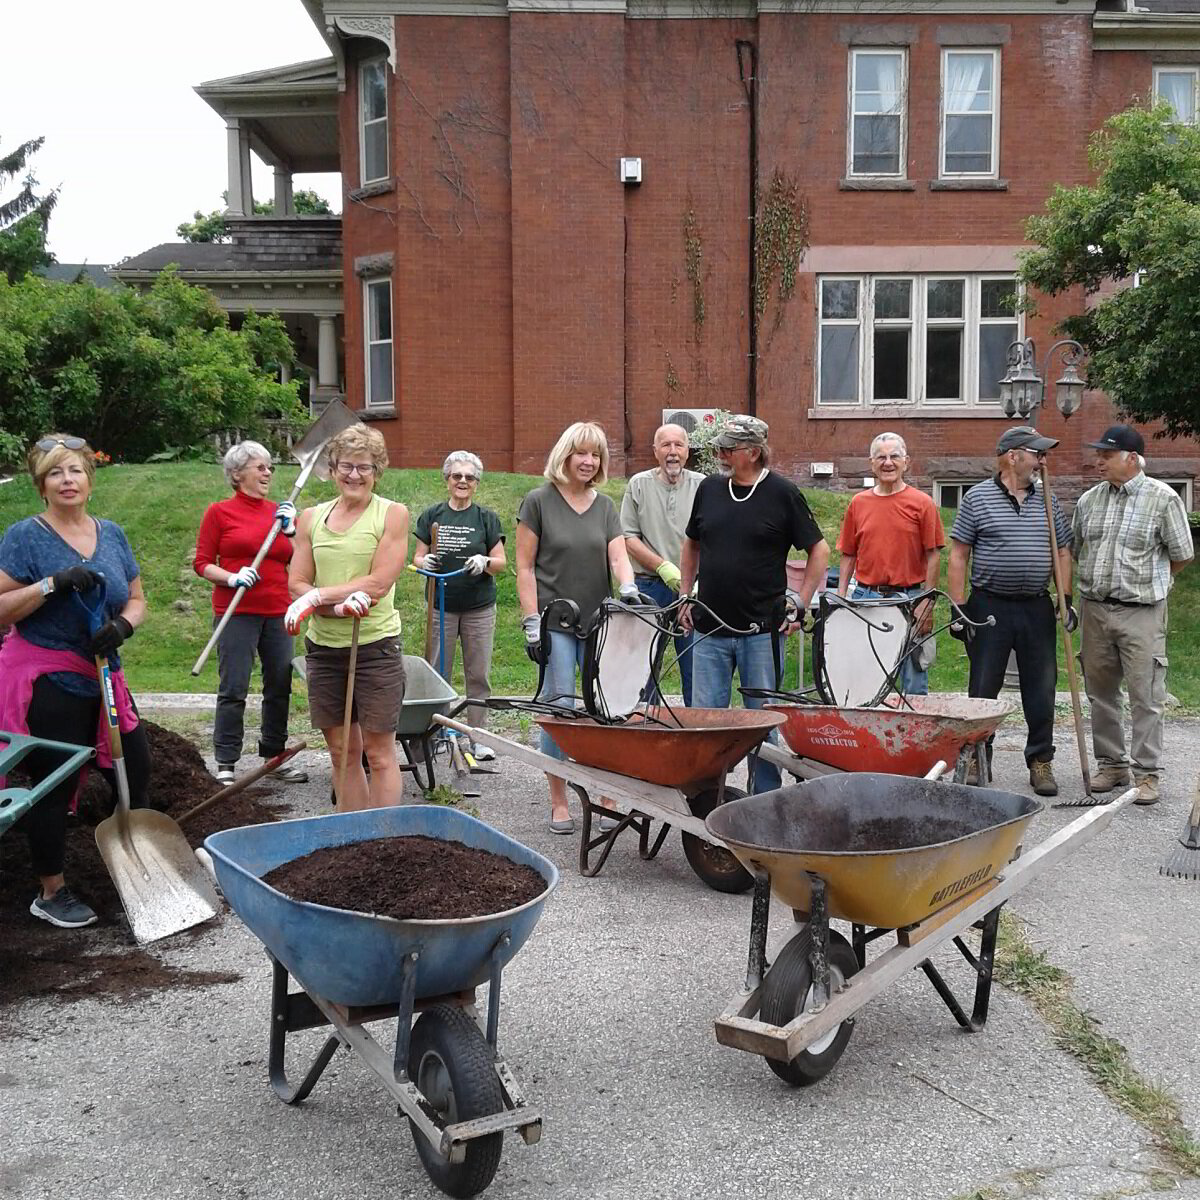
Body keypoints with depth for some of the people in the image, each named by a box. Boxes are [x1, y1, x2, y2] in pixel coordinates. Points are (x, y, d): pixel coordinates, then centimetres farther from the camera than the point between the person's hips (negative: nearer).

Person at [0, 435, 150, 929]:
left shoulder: (111, 534, 8)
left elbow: (136, 600, 11)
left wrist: (123, 624, -10)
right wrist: (52, 584, -23)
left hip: (102, 679, 6)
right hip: (47, 684, -6)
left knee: (135, 771, 11)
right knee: (54, 787, 3)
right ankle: (51, 893, 19)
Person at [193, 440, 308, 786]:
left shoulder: (280, 512, 12)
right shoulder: (219, 512, 1)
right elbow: (202, 563, -1)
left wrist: (290, 530, -3)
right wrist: (232, 578, -16)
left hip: (278, 612, 4)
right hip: (236, 612, -4)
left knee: (280, 688, 8)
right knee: (233, 689, -4)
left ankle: (275, 757, 21)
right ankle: (226, 764, 5)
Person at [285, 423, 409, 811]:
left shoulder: (392, 514, -2)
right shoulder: (311, 518, 9)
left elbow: (378, 584, -11)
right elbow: (296, 585, 2)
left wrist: (317, 596, -12)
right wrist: (341, 606, -16)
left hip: (375, 645, -4)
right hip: (323, 647, 4)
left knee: (379, 753, 1)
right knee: (342, 752, 11)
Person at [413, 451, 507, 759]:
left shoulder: (487, 518, 3)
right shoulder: (432, 516, 5)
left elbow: (501, 562, 2)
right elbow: (418, 557, 8)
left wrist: (485, 562, -19)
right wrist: (425, 562, -15)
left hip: (479, 608, 0)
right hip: (441, 606, 0)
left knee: (478, 675, 4)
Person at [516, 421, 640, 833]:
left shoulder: (605, 506, 13)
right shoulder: (539, 502, 0)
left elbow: (618, 554, 2)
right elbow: (524, 566, -2)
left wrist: (627, 587, -20)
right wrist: (531, 621, -8)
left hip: (598, 622, 4)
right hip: (555, 622, -4)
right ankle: (559, 802, 8)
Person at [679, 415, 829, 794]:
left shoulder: (783, 493, -4)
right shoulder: (709, 488, 8)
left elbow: (819, 551, 2)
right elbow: (691, 544, 22)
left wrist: (801, 604, -4)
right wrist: (686, 596, 15)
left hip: (761, 629, -3)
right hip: (710, 627, 4)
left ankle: (766, 797, 17)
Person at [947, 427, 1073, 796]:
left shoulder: (1047, 500, 11)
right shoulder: (978, 497, -1)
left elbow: (1062, 552, 15)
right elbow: (958, 555, -3)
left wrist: (1066, 597, 4)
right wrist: (959, 606, -8)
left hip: (1037, 608, 3)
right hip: (989, 606, -3)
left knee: (1041, 689, 6)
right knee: (983, 689, 4)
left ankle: (1041, 762, 16)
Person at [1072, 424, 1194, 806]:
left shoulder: (1162, 499, -5)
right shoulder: (1089, 500, 9)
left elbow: (1182, 556, 1)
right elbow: (1073, 550, 21)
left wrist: (1148, 581, 9)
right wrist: (1099, 582, 14)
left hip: (1141, 613, -5)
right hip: (1095, 610, 5)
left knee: (1145, 695, -3)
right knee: (1100, 692, 11)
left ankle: (1147, 772, 5)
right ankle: (1111, 763, 24)